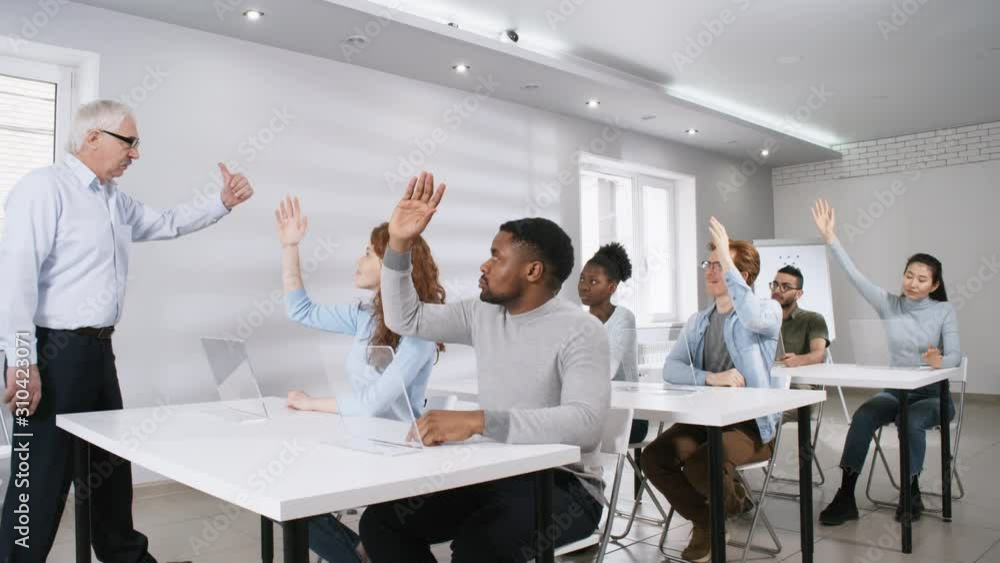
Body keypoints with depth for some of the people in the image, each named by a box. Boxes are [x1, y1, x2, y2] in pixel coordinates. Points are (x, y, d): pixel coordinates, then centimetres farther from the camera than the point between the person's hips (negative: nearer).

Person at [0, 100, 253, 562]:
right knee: (44, 474, -1)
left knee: (112, 459, 18)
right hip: (55, 352, -9)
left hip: (97, 349, 9)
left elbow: (167, 224, 28)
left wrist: (222, 202, 14)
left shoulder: (116, 200, 15)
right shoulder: (45, 187, -12)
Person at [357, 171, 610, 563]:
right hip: (492, 474, 7)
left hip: (563, 484, -6)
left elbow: (585, 423, -31)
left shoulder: (580, 332, -15)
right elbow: (405, 318, 15)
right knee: (380, 521, -9)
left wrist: (478, 420, -40)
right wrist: (400, 244, 1)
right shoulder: (483, 315, 7)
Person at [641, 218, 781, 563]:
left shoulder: (768, 311, -4)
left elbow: (753, 318, -32)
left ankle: (733, 503, 7)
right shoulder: (698, 321, 12)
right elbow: (670, 368, 0)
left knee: (701, 466, -31)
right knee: (653, 458, -19)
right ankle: (705, 520, 6)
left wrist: (727, 262, -31)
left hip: (751, 420, -5)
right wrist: (710, 377, -20)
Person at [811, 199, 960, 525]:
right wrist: (830, 237, -20)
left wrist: (939, 361, -37)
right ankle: (846, 496, -27)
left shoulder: (944, 311, -2)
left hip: (933, 392, -2)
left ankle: (911, 494, -13)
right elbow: (854, 275, -9)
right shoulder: (889, 304, 2)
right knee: (862, 418, -28)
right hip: (895, 389, 2)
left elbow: (955, 355, -11)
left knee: (910, 422, -35)